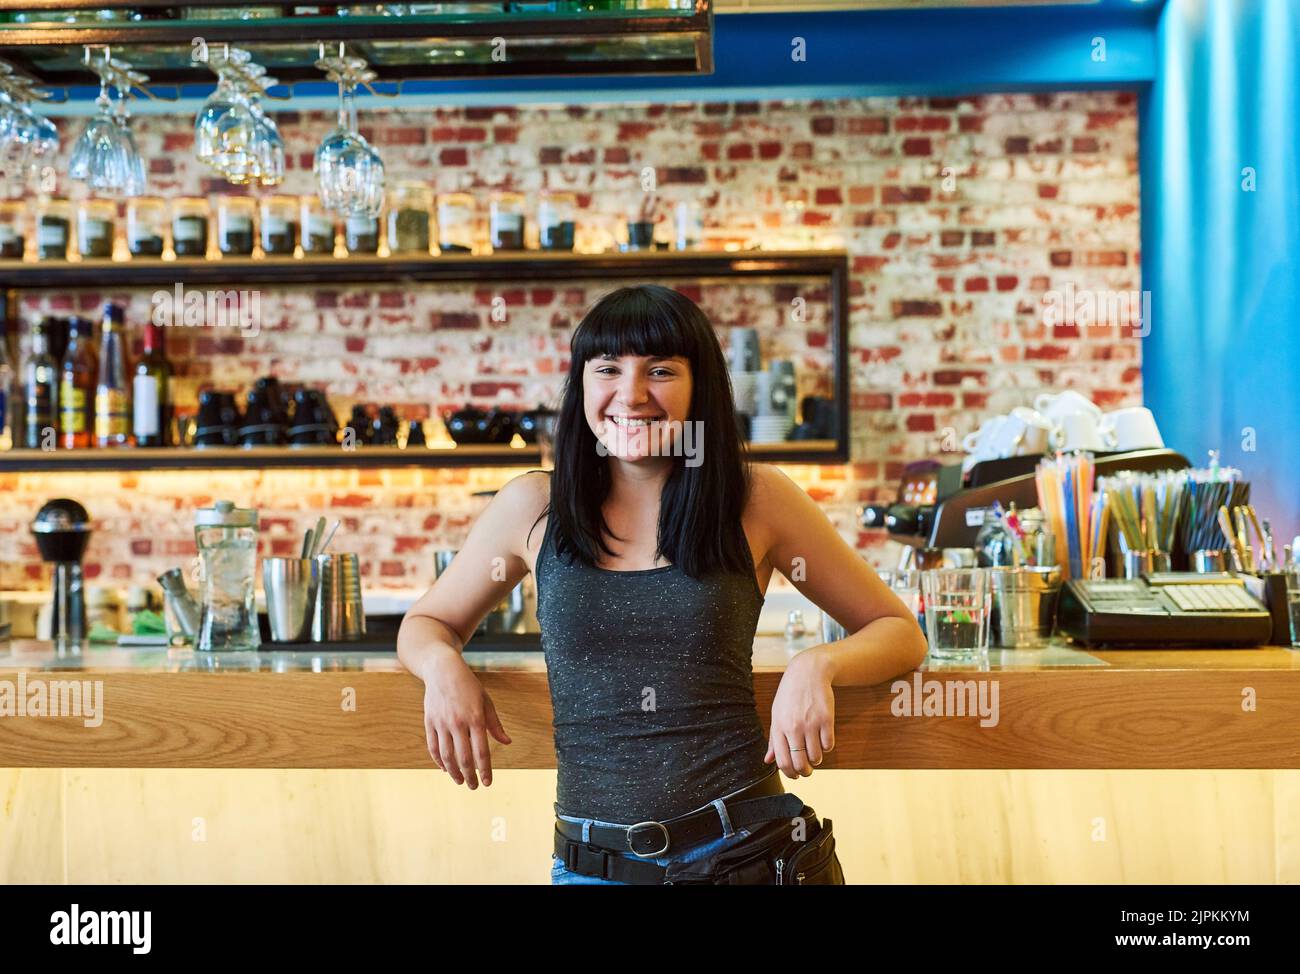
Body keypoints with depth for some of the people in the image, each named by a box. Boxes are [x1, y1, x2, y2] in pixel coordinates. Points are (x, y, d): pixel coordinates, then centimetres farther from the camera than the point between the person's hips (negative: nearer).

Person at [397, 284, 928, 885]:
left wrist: (818, 665, -15)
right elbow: (426, 624, 15)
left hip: (745, 847, -1)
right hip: (591, 857, 1)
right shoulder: (532, 507, 1)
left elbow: (900, 633, 5)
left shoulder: (756, 500, -2)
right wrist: (444, 665, -7)